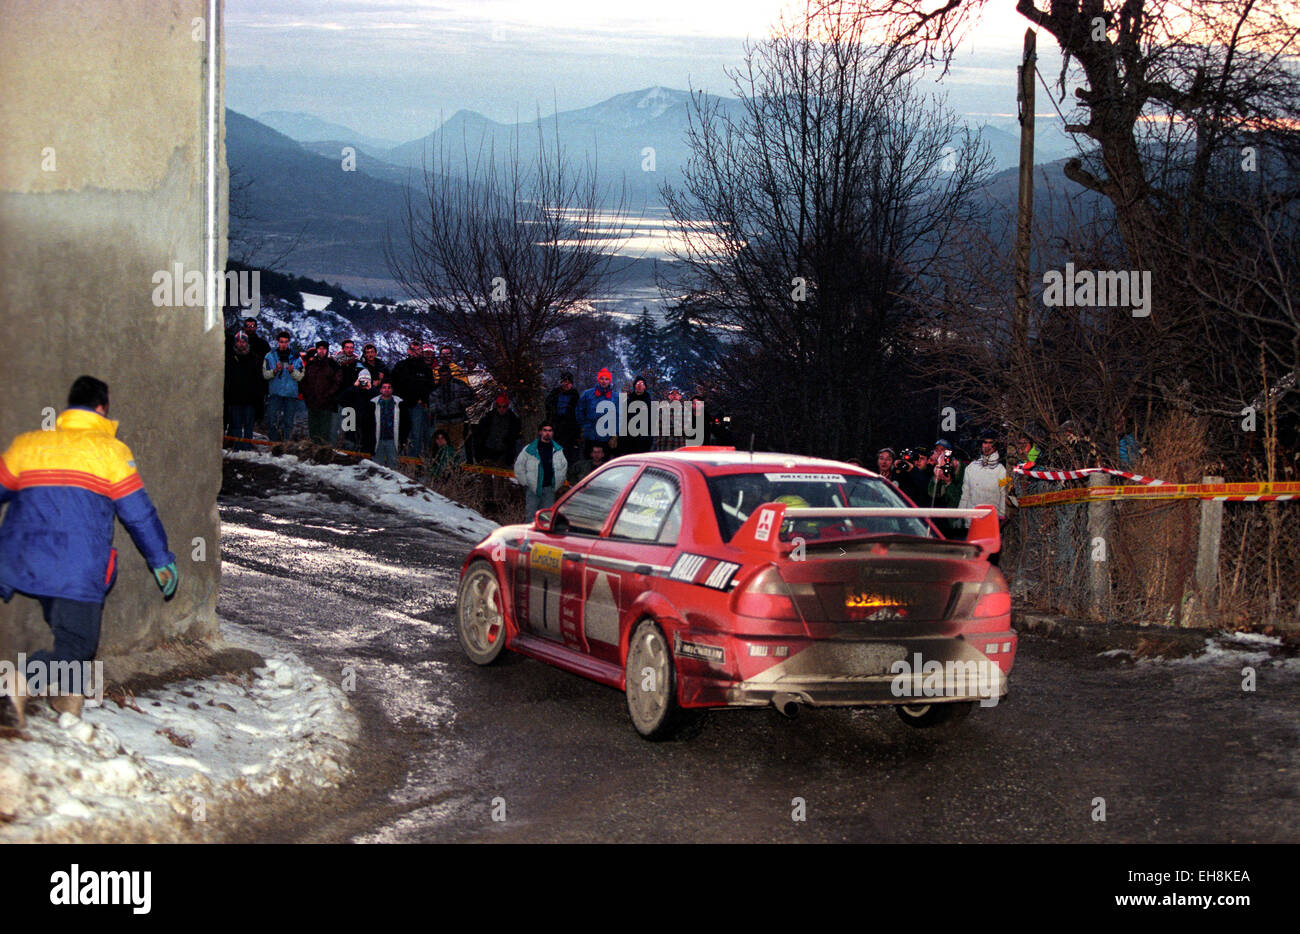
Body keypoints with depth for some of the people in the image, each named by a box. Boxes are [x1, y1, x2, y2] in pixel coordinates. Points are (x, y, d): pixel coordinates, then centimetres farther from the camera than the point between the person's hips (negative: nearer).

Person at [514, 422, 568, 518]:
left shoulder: (558, 450, 8)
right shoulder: (530, 449, -1)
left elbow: (564, 466, 23)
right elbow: (519, 466, 5)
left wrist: (558, 482, 15)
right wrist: (524, 482, 2)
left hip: (549, 488, 3)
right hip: (532, 488, -3)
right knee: (531, 516, -6)